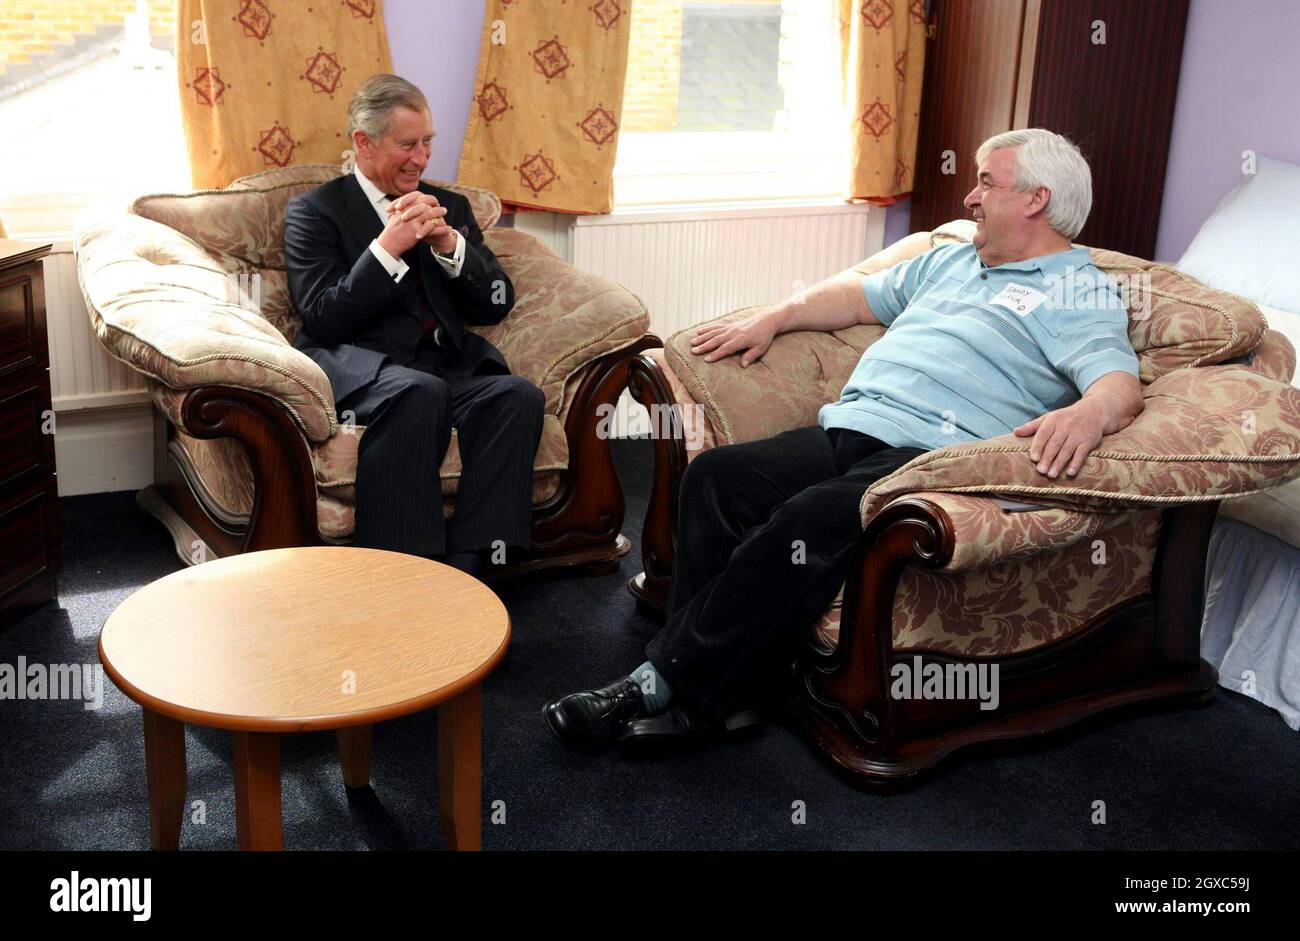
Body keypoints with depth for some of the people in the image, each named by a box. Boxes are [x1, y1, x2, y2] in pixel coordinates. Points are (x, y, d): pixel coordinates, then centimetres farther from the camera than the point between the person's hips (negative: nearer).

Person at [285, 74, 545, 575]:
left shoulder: (450, 207, 23)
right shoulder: (315, 210, 10)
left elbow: (497, 305, 14)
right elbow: (323, 321, -2)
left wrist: (449, 243, -2)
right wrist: (387, 246, -11)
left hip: (450, 367, 4)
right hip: (360, 368, -4)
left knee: (519, 394, -28)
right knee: (420, 391, -38)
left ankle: (465, 565, -32)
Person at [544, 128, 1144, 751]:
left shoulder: (1081, 293, 6)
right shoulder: (951, 260, 31)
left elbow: (1120, 384, -10)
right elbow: (859, 295, 38)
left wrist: (1088, 413, -34)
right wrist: (773, 318, 24)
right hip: (847, 429, 8)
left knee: (811, 520, -33)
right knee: (714, 476, -14)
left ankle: (662, 682, -23)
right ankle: (717, 693, -17)